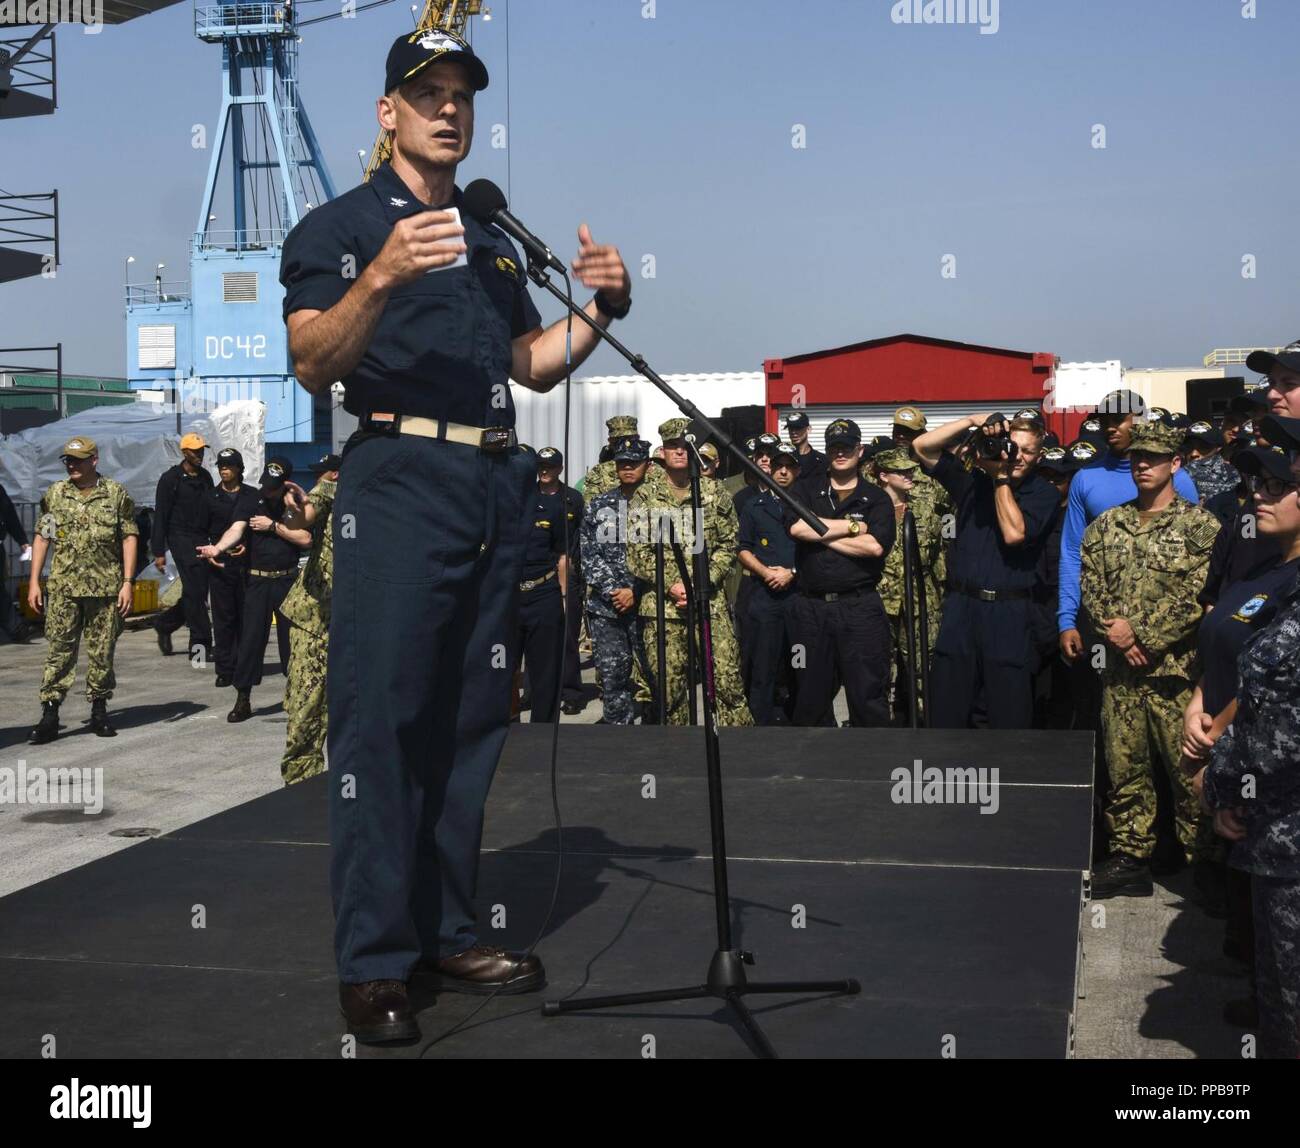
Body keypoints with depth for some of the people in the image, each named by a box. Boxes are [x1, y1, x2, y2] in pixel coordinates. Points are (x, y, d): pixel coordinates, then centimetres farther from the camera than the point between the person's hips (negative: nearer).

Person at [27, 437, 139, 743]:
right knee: (58, 651, -1)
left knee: (102, 652, 6)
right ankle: (49, 715, 1)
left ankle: (99, 711, 18)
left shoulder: (116, 494, 1)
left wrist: (127, 582, -6)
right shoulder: (54, 494, 7)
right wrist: (34, 582, 4)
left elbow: (129, 538, 1)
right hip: (63, 588, 1)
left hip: (106, 589, -1)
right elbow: (41, 538, 10)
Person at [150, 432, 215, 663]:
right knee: (195, 591, -11)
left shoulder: (205, 478, 14)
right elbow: (160, 516, -5)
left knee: (199, 592, 8)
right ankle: (201, 644, -7)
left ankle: (164, 624, 28)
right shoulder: (171, 478, -4)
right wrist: (159, 552, -9)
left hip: (202, 540, 7)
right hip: (181, 538, -7)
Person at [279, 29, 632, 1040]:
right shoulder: (338, 226, 5)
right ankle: (374, 961, -4)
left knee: (472, 719, 8)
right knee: (381, 716, -8)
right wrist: (382, 276, -23)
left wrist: (603, 309, 10)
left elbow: (533, 366, 25)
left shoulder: (494, 242, 25)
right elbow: (313, 366, -8)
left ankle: (448, 934, 16)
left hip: (497, 488, 7)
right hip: (397, 479, -6)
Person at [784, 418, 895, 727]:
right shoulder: (805, 489, 10)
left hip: (860, 607, -2)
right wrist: (851, 526, -7)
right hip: (810, 606, 2)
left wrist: (822, 534, -8)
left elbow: (875, 545, -11)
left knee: (868, 695, -1)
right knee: (812, 696, 10)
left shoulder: (876, 498, 7)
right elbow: (797, 526, -11)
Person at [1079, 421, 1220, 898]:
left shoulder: (1199, 525, -2)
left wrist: (1138, 631, -13)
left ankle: (1201, 859, 9)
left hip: (1176, 669, -4)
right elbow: (1090, 589, 7)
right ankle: (1129, 856, 20)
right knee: (1124, 768, 9)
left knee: (1188, 771, -2)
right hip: (1120, 667, 4)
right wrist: (1117, 635, -9)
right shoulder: (1106, 525, 12)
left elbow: (1196, 598, -10)